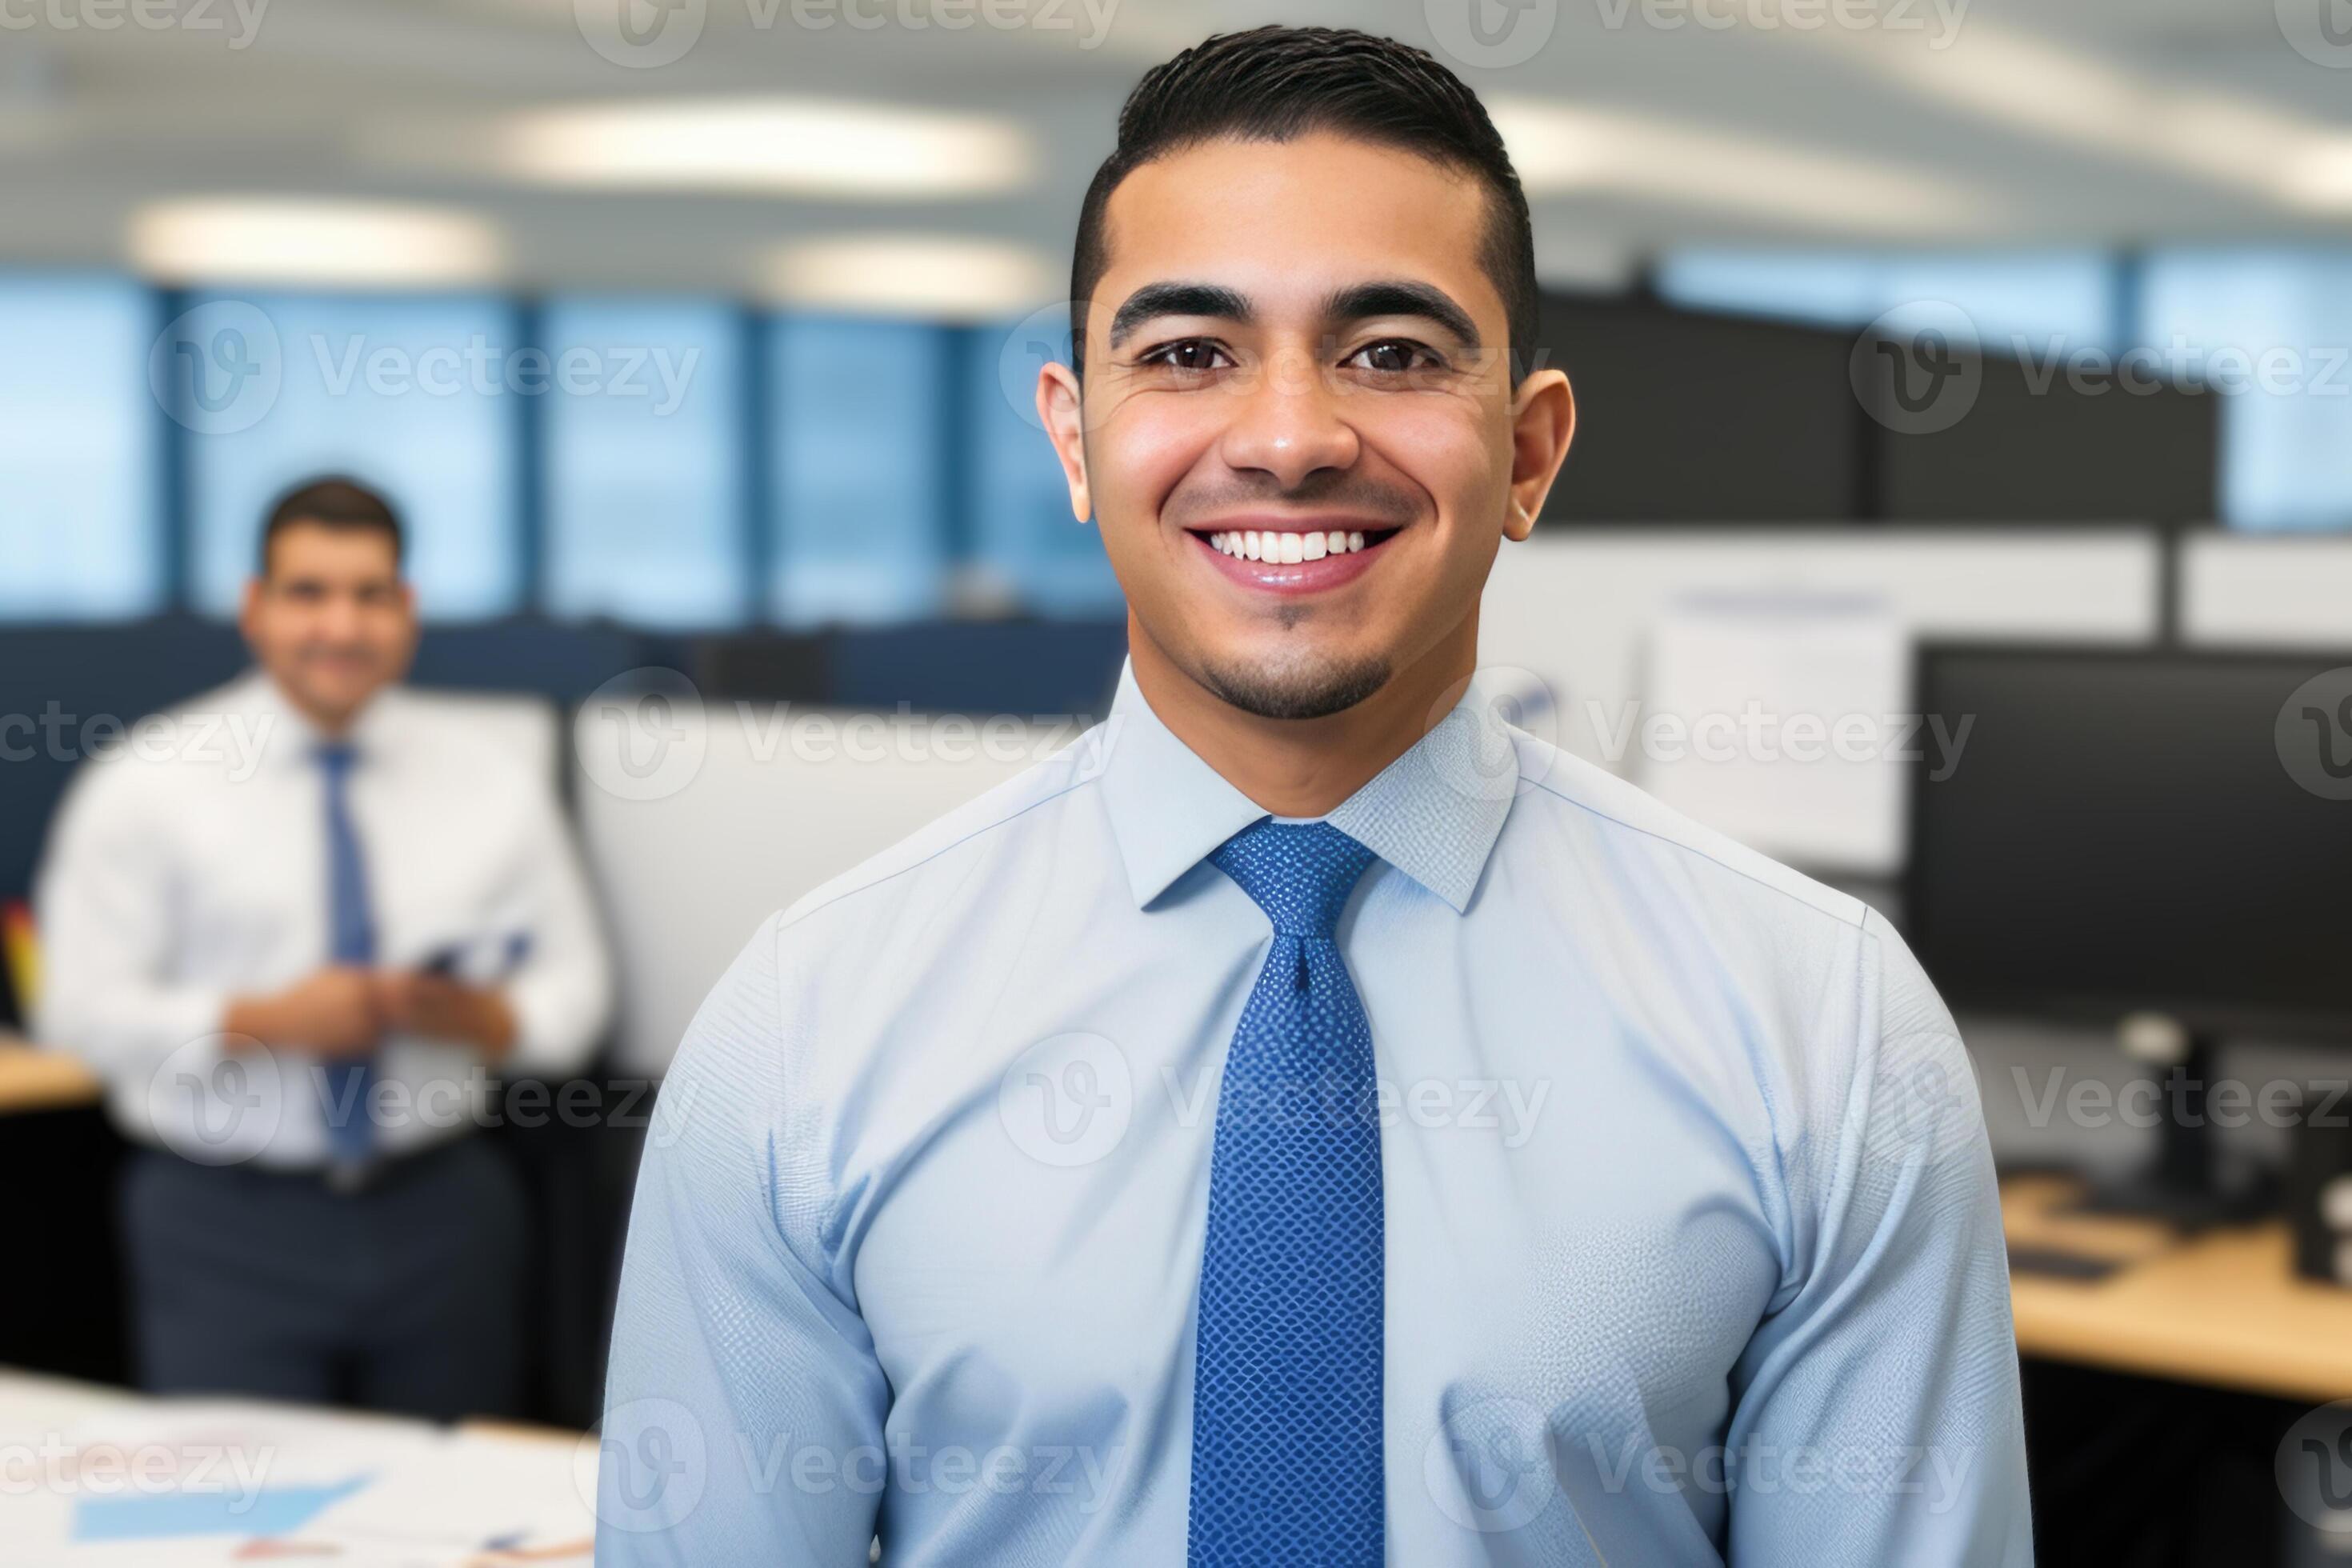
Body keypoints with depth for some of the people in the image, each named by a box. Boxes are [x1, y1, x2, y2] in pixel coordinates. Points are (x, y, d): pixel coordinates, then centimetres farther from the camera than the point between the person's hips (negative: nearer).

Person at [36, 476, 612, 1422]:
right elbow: (82, 1007, -6)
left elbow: (573, 989, 6)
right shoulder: (146, 787, 0)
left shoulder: (492, 776, 7)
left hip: (438, 1209, 2)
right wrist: (263, 1022, -18)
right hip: (226, 1227, -2)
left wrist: (477, 1014, -15)